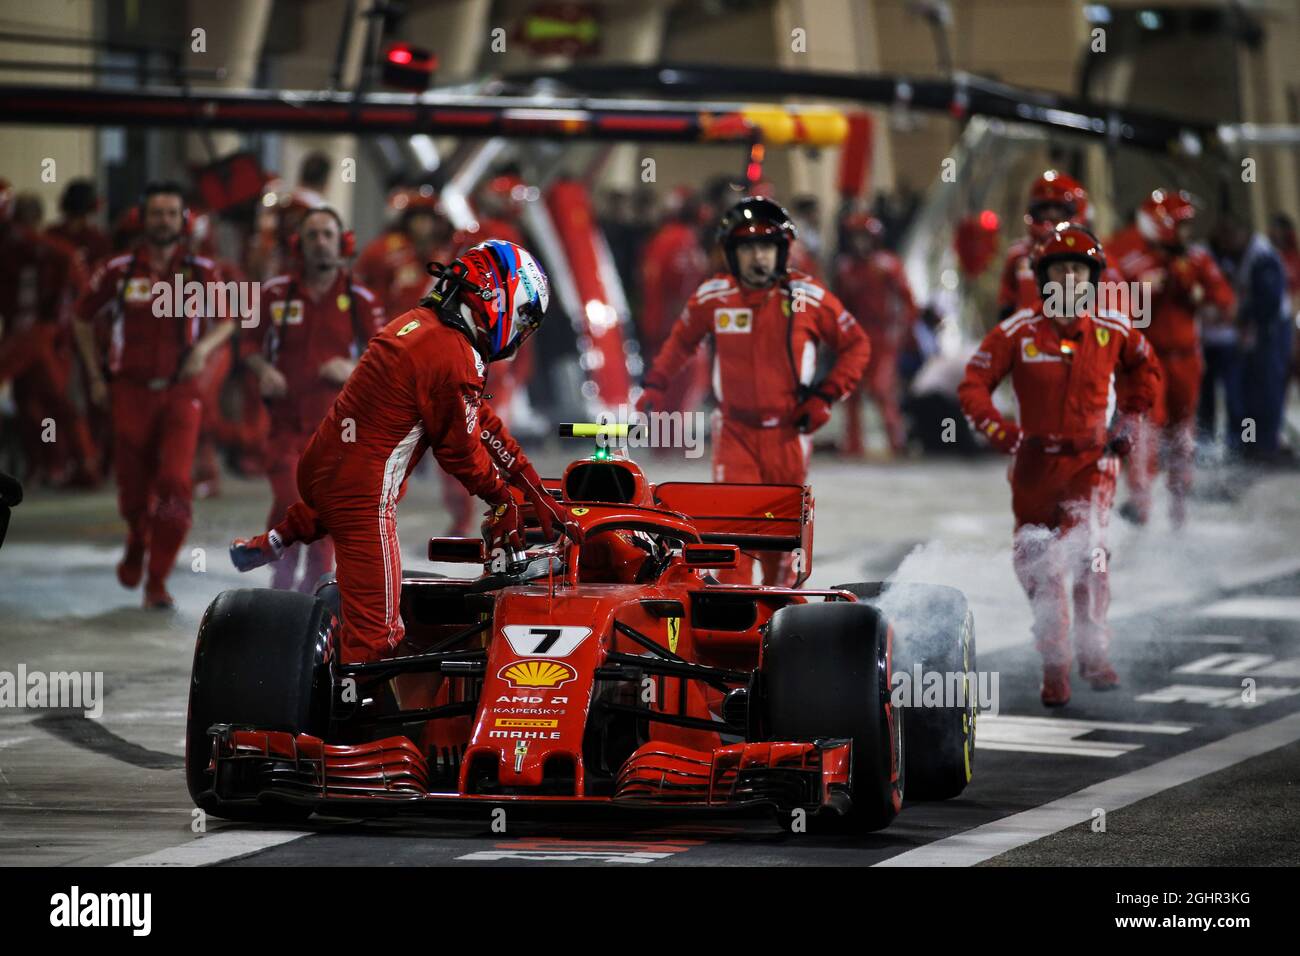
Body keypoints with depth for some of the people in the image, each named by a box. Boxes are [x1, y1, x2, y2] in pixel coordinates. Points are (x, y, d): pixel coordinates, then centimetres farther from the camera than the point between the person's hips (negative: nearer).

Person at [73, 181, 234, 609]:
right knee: (133, 488, 6)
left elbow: (225, 321, 13)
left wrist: (204, 347, -8)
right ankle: (137, 545, 40)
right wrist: (95, 377, 8)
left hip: (181, 392, -1)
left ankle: (157, 583, -9)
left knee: (175, 484, -16)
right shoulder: (119, 270, -1)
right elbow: (83, 317, 12)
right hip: (132, 392, 1)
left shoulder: (202, 271, 0)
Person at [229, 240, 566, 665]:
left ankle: (272, 542, 41)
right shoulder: (456, 359, -19)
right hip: (361, 493, -9)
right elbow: (461, 449, -8)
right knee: (376, 633, -8)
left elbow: (480, 420, 15)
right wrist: (503, 500, 10)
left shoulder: (417, 323, 10)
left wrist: (535, 489, 17)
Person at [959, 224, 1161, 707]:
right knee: (1038, 567, 6)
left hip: (1091, 459, -1)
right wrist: (998, 429, -19)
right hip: (1035, 461, 1)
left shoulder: (1112, 331, 0)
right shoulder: (1017, 332, -6)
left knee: (1087, 550, -23)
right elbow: (973, 385, -6)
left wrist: (1128, 418, 12)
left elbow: (1146, 368, 21)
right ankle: (1054, 666, 22)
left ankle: (1094, 653, -13)